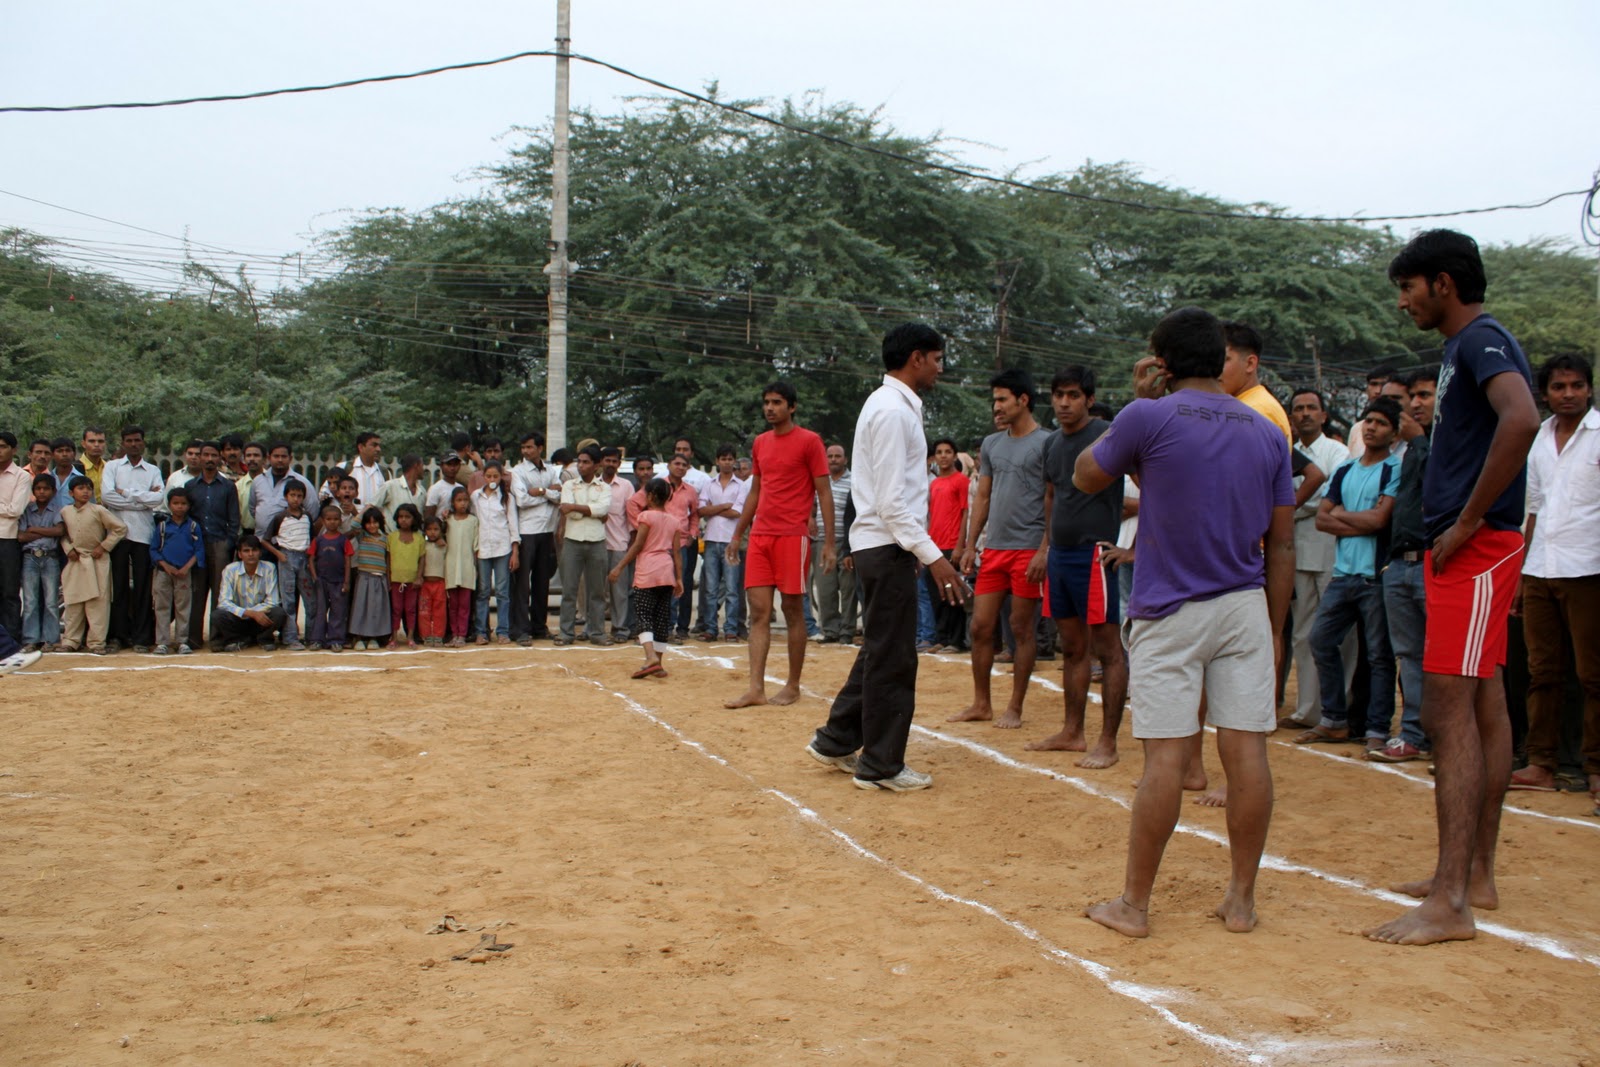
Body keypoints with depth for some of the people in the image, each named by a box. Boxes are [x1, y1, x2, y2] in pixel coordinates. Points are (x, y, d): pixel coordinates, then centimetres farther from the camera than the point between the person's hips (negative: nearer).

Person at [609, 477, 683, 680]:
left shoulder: (647, 516, -3)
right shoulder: (673, 521, 13)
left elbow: (637, 545, -8)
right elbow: (677, 552, 9)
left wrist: (619, 567, -4)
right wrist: (679, 578, 10)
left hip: (647, 571, -6)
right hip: (667, 571, 6)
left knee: (643, 615, -7)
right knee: (662, 618, 8)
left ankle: (651, 658, -25)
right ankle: (657, 665, 12)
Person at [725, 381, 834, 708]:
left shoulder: (809, 441, -4)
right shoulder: (760, 443, 15)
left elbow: (824, 493, -5)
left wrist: (829, 542, -11)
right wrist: (737, 534, 19)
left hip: (793, 535, -6)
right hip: (760, 535, 6)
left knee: (792, 609, 1)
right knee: (759, 610, 0)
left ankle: (793, 686, 11)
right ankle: (756, 688, -1)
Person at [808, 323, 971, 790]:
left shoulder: (891, 405, 16)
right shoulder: (893, 410, -16)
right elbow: (892, 501, -21)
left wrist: (924, 553, 19)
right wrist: (933, 557, -23)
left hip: (879, 546, 10)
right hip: (888, 546, -10)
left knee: (880, 652, 18)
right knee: (892, 659, -2)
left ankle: (835, 741, 25)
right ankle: (881, 766, 7)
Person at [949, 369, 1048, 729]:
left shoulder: (1045, 443, -5)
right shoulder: (992, 444, 14)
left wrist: (1044, 551, -16)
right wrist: (970, 546, 12)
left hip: (1028, 549, -6)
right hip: (993, 549, 6)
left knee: (1022, 628, 2)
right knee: (981, 626, 6)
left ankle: (1014, 708, 10)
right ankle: (980, 704, 16)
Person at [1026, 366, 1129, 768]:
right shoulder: (1052, 443, 14)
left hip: (1095, 553, -8)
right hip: (1060, 554, 8)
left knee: (1107, 649, -3)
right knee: (1072, 648, 13)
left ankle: (1107, 742, 0)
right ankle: (1072, 732, 21)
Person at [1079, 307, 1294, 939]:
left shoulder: (1150, 418, -7)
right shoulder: (1267, 434, 9)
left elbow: (1085, 477, 9)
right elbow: (1282, 544, 10)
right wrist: (1274, 630, 16)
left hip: (1170, 613, -4)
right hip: (1246, 609, 4)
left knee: (1165, 756, -4)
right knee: (1246, 750, 4)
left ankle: (1134, 905, 5)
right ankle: (1242, 900, 13)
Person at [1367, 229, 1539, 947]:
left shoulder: (1480, 340, -12)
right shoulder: (1464, 346, 19)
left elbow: (1521, 419, -31)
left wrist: (1468, 522, -25)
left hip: (1475, 552, -11)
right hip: (1471, 554, 11)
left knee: (1448, 711, -12)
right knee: (1483, 707, 13)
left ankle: (1450, 902, -11)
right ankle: (1475, 874, 21)